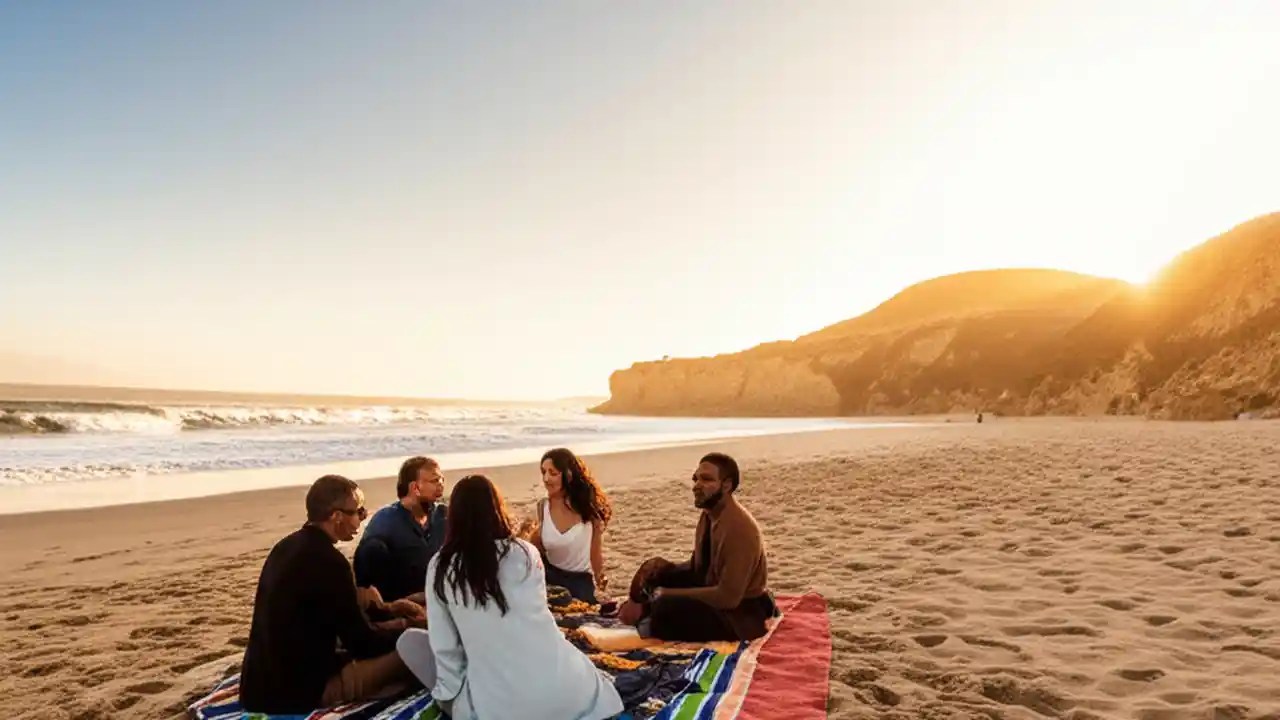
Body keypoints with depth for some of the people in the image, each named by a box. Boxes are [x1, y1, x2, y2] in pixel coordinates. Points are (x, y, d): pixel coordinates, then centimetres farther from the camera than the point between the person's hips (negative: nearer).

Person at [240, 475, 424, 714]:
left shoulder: (287, 546, 5)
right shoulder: (327, 561, -22)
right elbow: (361, 643, -14)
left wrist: (385, 609, 18)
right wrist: (405, 628, 4)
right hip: (298, 690, -9)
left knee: (366, 595, 16)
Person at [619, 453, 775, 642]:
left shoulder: (739, 527, -27)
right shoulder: (709, 514, 1)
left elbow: (728, 596, -28)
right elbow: (699, 567, 10)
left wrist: (667, 594, -21)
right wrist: (662, 568, -10)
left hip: (742, 612, -9)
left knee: (667, 609, -27)